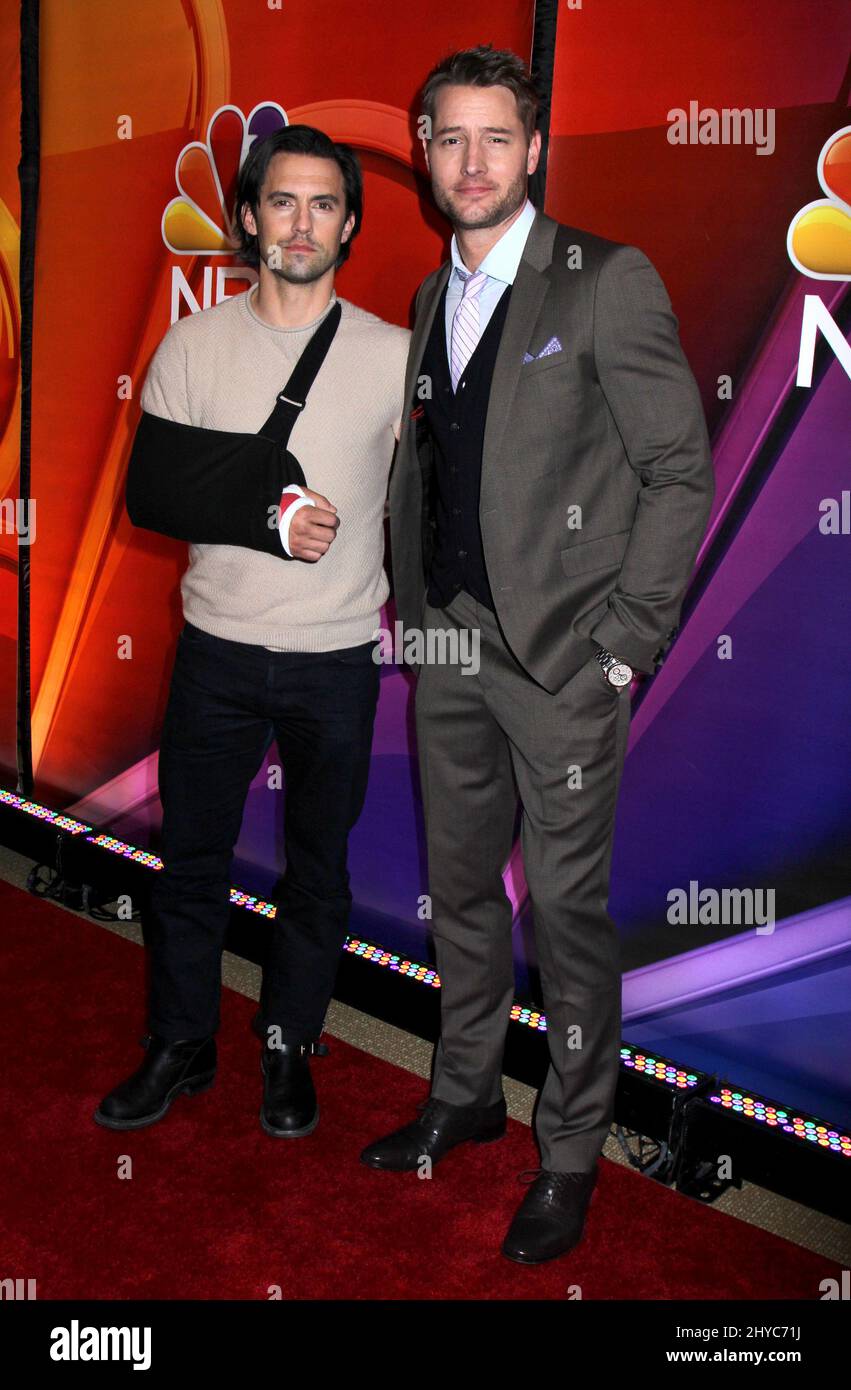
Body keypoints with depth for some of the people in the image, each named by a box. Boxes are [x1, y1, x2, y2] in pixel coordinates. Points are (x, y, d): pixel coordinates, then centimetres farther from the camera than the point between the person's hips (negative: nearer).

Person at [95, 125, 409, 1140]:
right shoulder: (195, 344, 1)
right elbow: (149, 492, -5)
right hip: (217, 647, 1)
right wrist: (269, 521, -17)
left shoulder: (393, 355, -1)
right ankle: (181, 1047, 30)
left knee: (319, 867, 11)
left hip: (338, 658, 0)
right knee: (191, 857, 11)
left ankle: (289, 1048, 31)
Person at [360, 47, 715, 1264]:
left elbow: (681, 470, -9)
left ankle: (572, 1154, 18)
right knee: (459, 886, 15)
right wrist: (415, 613, 8)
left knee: (568, 904, 1)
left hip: (563, 655, -6)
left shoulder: (609, 281, -6)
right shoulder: (432, 300, 14)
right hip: (449, 647, 6)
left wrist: (623, 642, -12)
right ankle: (465, 1096, 34)